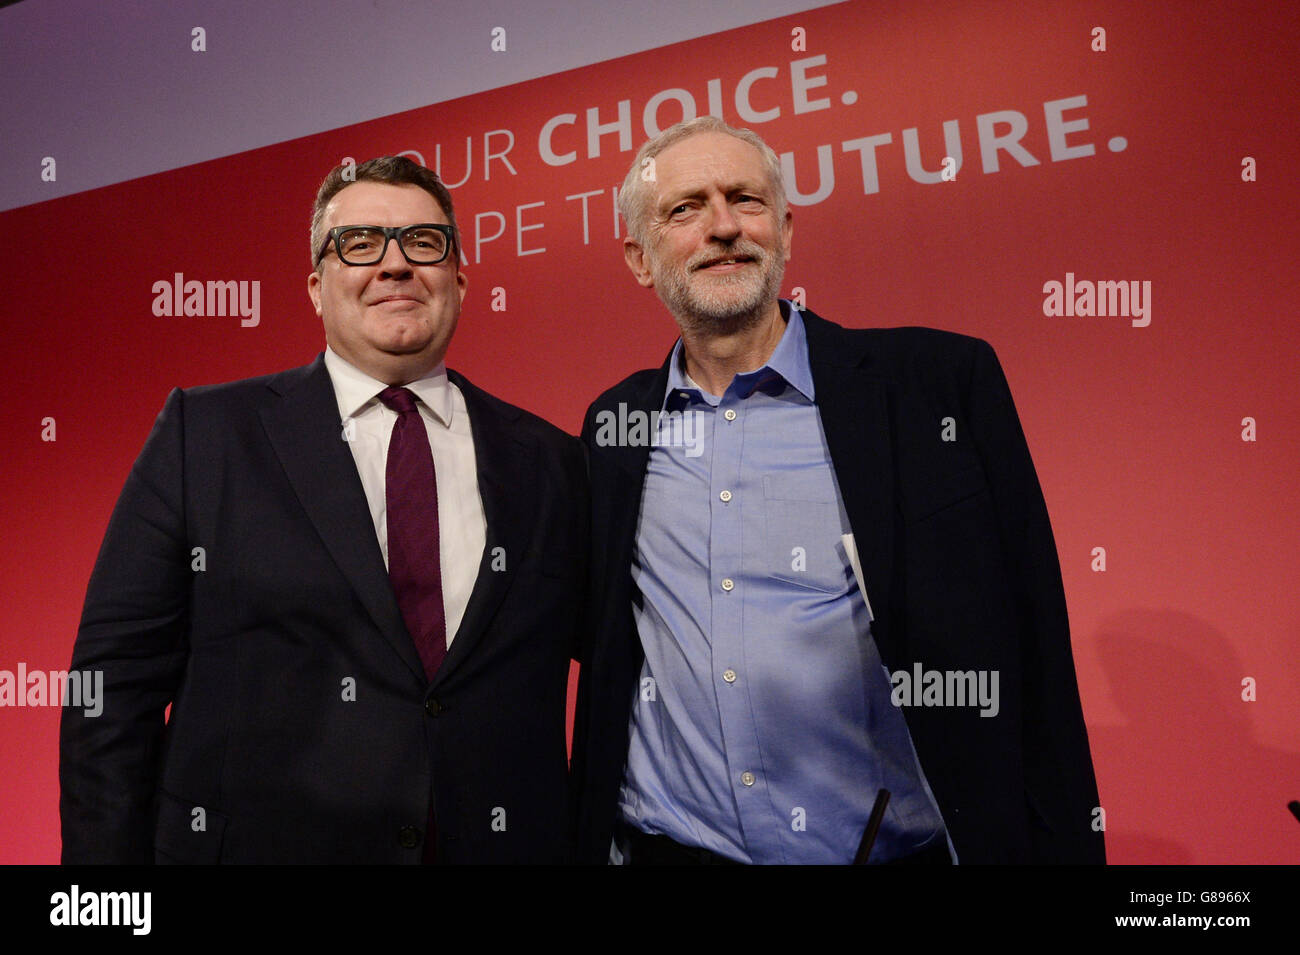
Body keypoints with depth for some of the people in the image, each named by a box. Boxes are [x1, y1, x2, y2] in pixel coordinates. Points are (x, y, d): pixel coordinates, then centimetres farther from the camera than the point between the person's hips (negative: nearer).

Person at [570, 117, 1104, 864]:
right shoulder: (614, 424, 2)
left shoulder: (942, 383, -8)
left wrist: (1061, 847, -10)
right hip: (667, 844, 3)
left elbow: (1033, 662, -7)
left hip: (901, 846, -2)